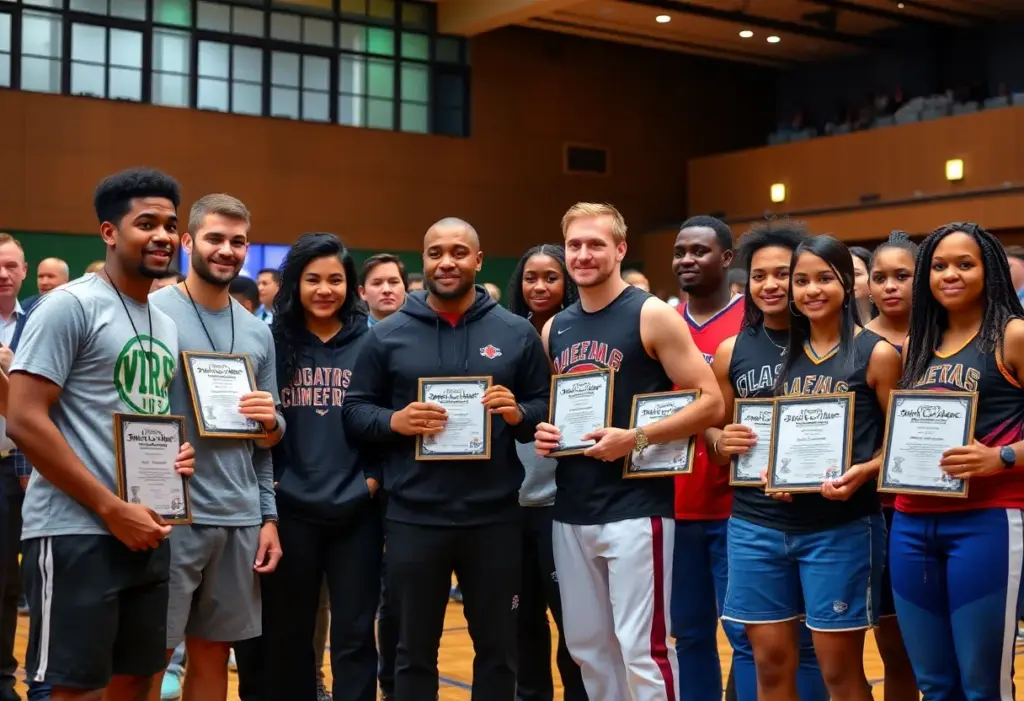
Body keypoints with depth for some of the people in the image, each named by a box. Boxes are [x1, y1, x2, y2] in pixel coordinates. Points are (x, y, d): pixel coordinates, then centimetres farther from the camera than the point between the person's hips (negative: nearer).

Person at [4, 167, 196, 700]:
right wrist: (111, 509, -17)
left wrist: (178, 454, 2)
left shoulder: (167, 324, 15)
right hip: (77, 534, -8)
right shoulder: (70, 305, -9)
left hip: (146, 534, 8)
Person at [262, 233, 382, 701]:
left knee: (354, 634, 6)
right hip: (290, 510, 1)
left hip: (356, 511, 0)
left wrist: (377, 477, -5)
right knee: (287, 634, 11)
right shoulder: (273, 342, 2)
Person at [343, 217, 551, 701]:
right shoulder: (388, 335, 4)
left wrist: (518, 414, -14)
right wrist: (394, 421, -14)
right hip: (413, 519, 0)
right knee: (414, 652, 11)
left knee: (497, 649, 12)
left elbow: (546, 408, 7)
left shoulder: (517, 333, 4)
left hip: (495, 518, 0)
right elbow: (353, 410, 5)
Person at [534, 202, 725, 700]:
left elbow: (711, 403, -11)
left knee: (642, 648, -6)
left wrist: (635, 439, -20)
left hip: (635, 510, -6)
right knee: (587, 647, 12)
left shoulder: (652, 315, -7)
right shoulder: (555, 329, 11)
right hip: (570, 513, 6)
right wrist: (543, 432, 1)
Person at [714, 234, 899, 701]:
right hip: (761, 526, 5)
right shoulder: (783, 353, 11)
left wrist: (863, 472, -20)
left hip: (840, 530, -4)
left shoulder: (876, 354, -2)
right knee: (771, 662, 8)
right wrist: (725, 443, -2)